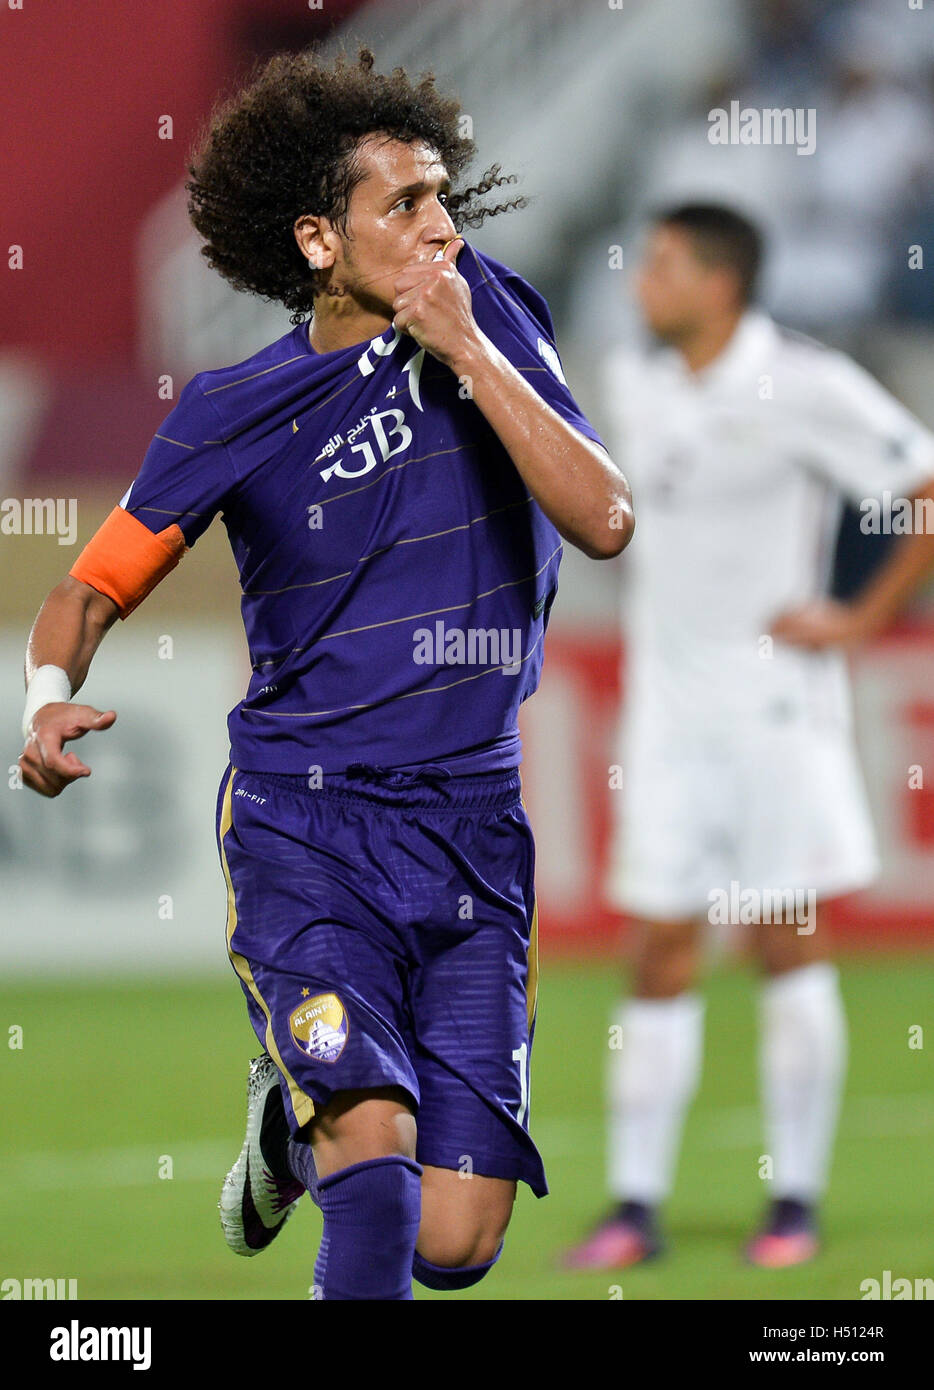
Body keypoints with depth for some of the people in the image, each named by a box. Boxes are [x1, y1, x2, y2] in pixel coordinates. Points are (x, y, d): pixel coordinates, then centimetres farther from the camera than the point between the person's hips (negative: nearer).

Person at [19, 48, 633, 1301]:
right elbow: (90, 589, 6)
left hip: (475, 822, 3)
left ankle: (298, 1121, 33)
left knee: (455, 1244, 1)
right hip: (306, 820, -3)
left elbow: (603, 520, -8)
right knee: (378, 1137, -27)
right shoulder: (235, 414, -2)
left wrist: (468, 351, -14)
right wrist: (50, 696, -15)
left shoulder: (496, 320, 2)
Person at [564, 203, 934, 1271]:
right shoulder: (632, 383, 8)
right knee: (659, 958, 2)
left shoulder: (804, 387, -11)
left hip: (774, 702, -5)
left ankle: (795, 1203, 6)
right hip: (665, 703, 5)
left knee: (787, 945, -2)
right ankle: (636, 1206, 5)